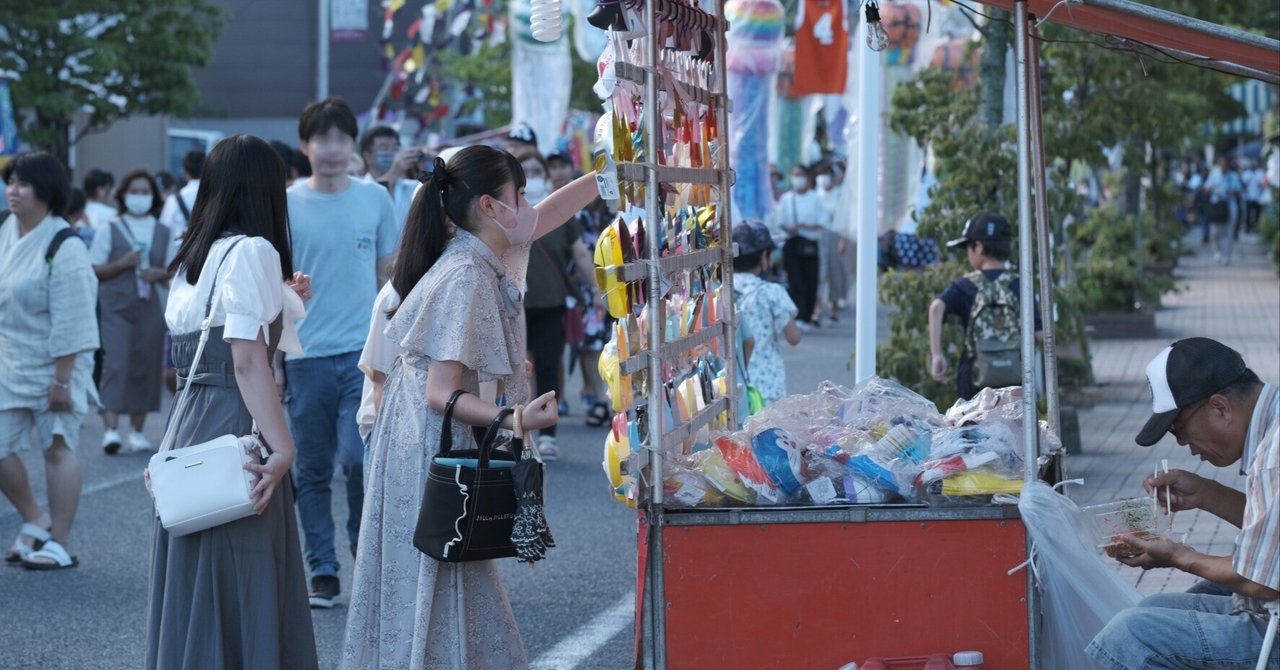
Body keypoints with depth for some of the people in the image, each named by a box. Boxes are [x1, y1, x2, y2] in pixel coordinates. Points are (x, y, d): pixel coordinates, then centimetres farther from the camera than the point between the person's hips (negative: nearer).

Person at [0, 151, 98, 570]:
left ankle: (58, 543, 7)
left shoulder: (64, 248, -18)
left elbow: (70, 323, -19)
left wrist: (61, 380, -20)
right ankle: (35, 522, 22)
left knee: (57, 449, 0)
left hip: (54, 364, -7)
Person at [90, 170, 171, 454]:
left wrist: (159, 273, -5)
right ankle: (111, 428, -20)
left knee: (146, 367, 3)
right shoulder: (109, 230, 3)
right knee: (115, 365, -14)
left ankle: (136, 430, 13)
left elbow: (173, 274, 17)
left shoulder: (162, 233, 12)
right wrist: (123, 263, -14)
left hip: (149, 308, 3)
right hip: (116, 306, -3)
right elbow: (94, 270, 0)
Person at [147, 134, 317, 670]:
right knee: (243, 587, -5)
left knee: (192, 587, 12)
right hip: (234, 426, -8)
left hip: (188, 423, 8)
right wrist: (282, 448, -23)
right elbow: (248, 361, -18)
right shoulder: (253, 251, -10)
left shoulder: (192, 257, 15)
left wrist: (282, 300, 33)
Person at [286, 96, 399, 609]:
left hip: (364, 352, 0)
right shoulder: (286, 205, 1)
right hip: (305, 355, 0)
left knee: (358, 458, -13)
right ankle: (322, 571, 13)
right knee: (312, 472, 4)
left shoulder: (375, 198, 5)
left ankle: (366, 548, 11)